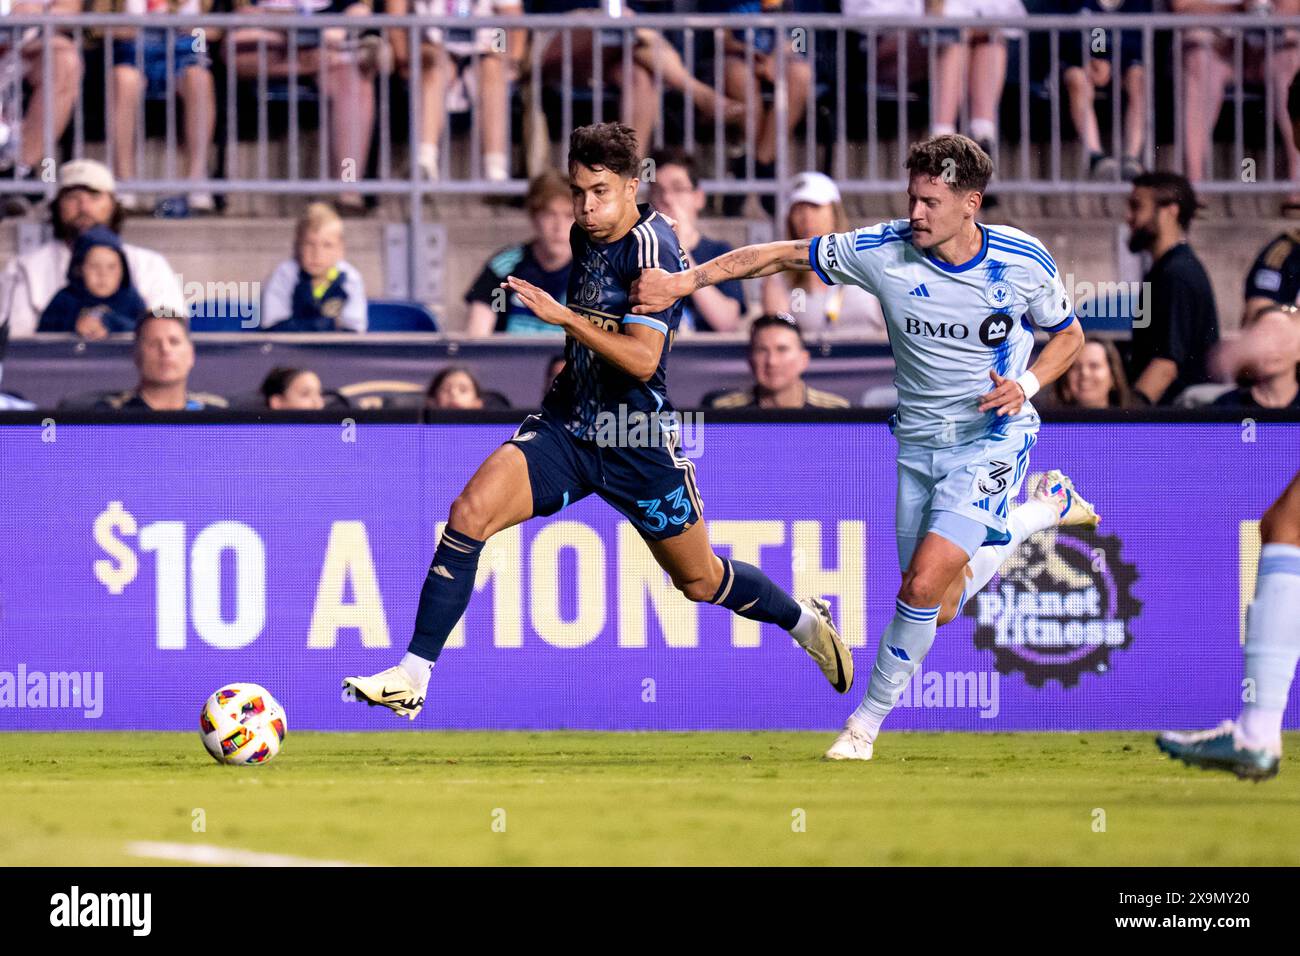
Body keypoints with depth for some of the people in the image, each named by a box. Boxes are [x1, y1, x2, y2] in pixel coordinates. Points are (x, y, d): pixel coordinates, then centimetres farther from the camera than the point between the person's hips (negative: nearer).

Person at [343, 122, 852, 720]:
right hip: (568, 426, 6)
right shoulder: (586, 235, 6)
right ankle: (413, 678, -15)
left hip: (638, 442, -6)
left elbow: (642, 359, -27)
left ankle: (806, 621, 41)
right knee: (469, 514, -17)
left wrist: (565, 317, -32)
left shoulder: (650, 247, -17)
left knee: (700, 582, 10)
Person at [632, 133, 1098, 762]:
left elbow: (1068, 335, 4)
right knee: (937, 610, 9)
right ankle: (1045, 507, 35)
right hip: (918, 443, 4)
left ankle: (869, 719, 2)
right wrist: (683, 282, -17)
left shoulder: (1025, 262, -14)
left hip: (992, 436, -4)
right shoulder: (883, 251, -14)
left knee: (925, 583, -21)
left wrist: (1028, 384, -16)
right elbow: (780, 256, -8)